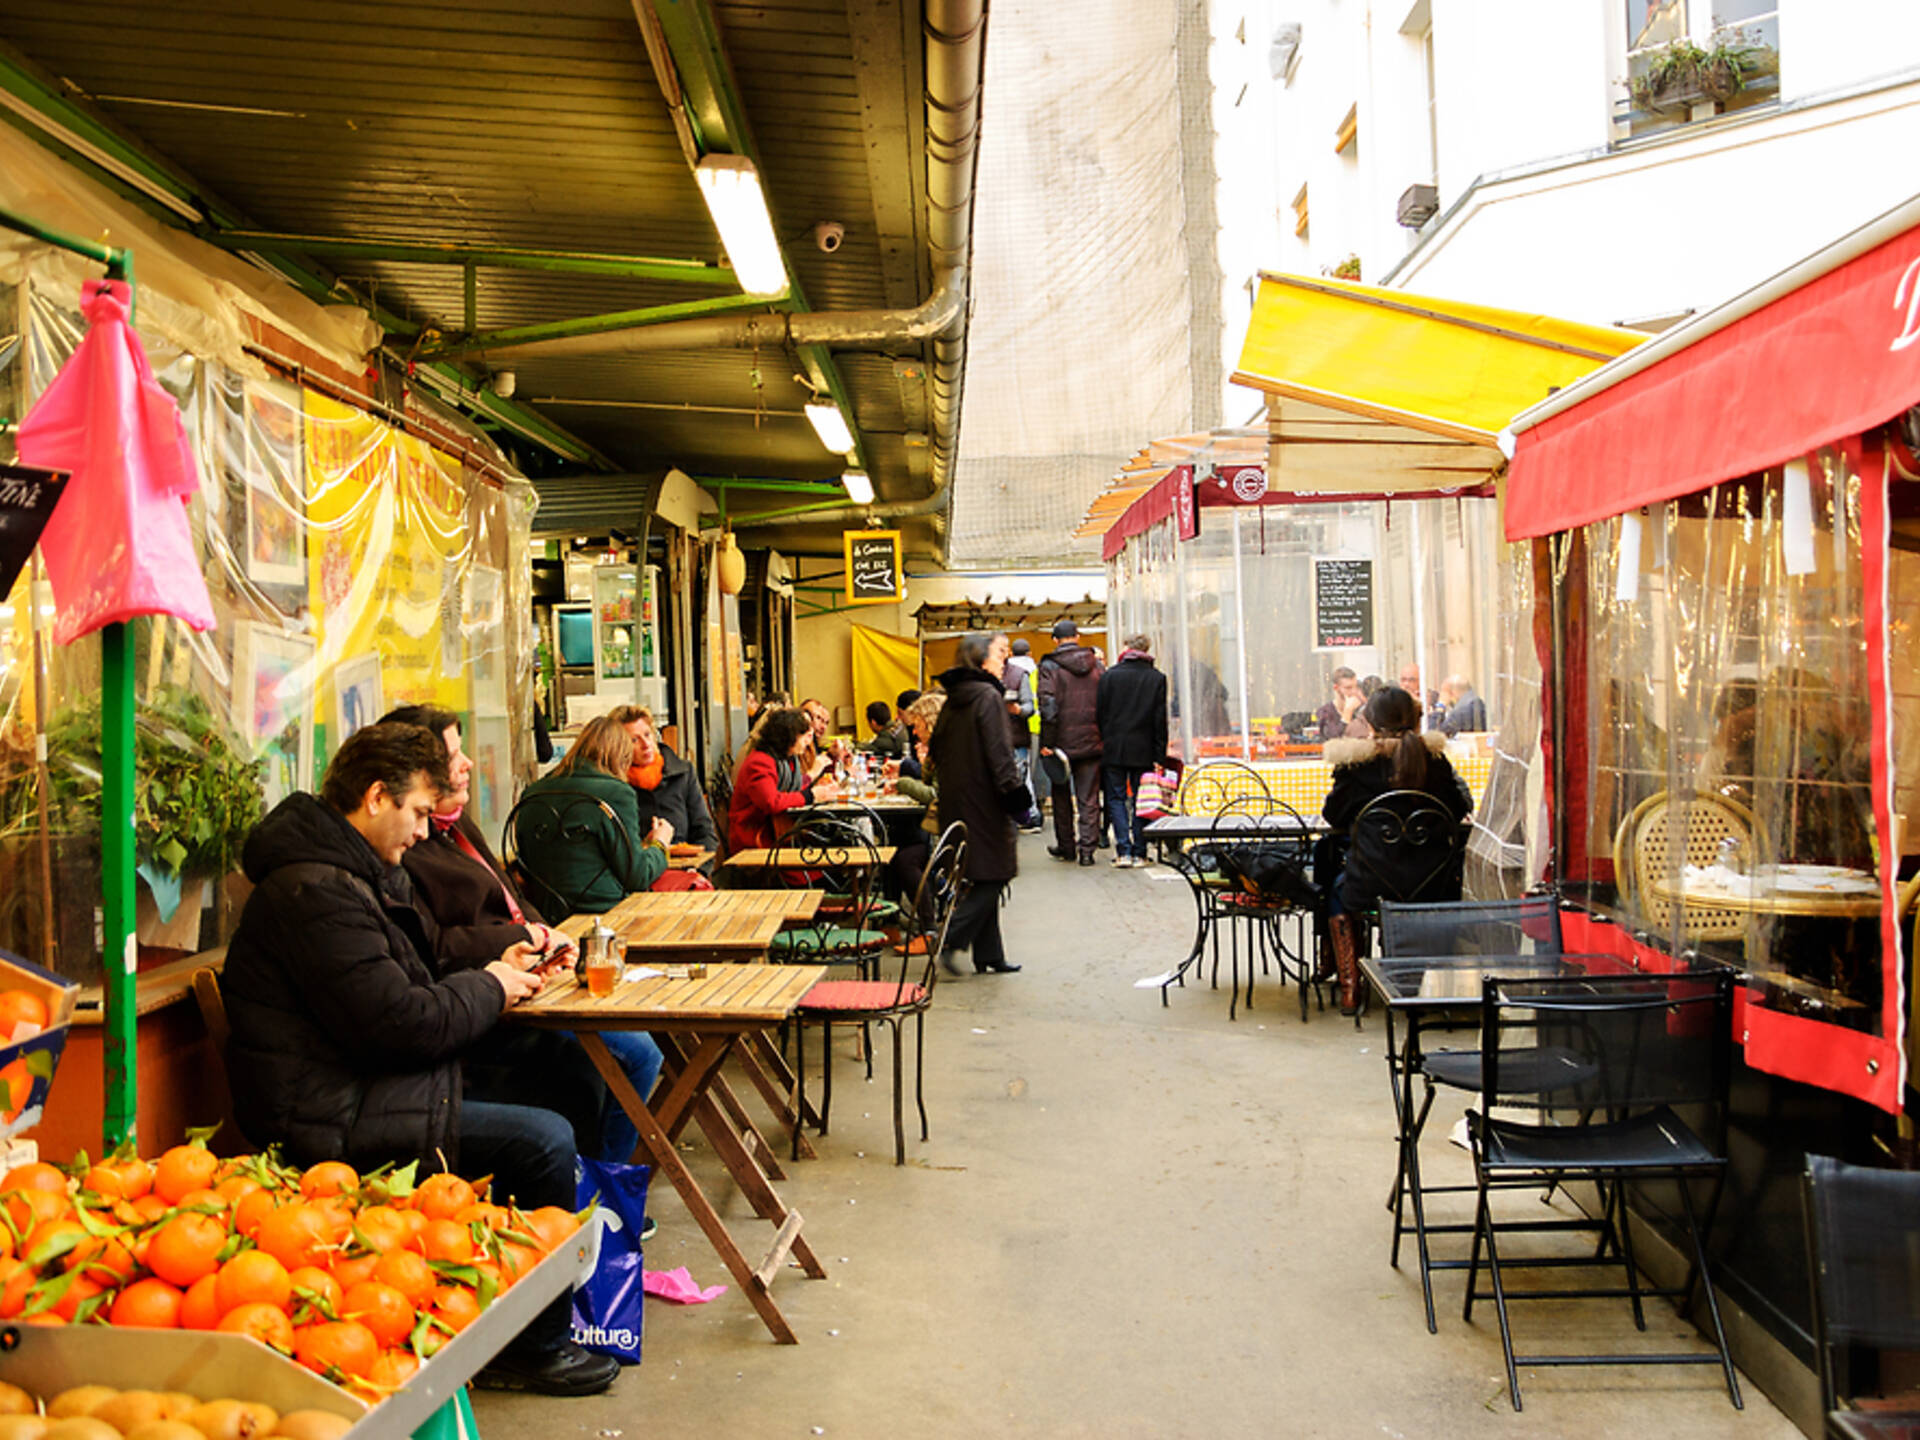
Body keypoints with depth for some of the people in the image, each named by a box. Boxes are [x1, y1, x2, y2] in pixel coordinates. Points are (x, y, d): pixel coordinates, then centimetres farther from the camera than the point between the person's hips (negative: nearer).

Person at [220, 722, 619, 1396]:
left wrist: (495, 967, 6)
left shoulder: (356, 873, 15)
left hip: (362, 1091, 11)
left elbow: (404, 983, 22)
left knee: (541, 1113, 9)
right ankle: (534, 1348, 1)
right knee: (544, 1142, -16)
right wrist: (489, 988, -7)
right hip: (333, 1123, -11)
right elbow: (400, 1023, -24)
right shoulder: (316, 891, -20)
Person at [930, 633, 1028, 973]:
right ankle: (951, 940, -10)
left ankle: (988, 956, 16)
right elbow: (998, 751, -18)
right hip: (983, 800, -8)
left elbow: (936, 750, 17)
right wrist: (1014, 792, -17)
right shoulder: (988, 696, -12)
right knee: (992, 876, -1)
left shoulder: (952, 701, 11)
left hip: (955, 800, 8)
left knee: (984, 879, 13)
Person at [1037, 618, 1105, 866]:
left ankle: (1066, 847, 21)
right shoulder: (1096, 665, 4)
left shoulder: (1050, 667, -7)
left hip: (1062, 742, -2)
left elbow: (1048, 706, -15)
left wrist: (1047, 742, -12)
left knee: (1062, 796, 12)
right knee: (1089, 798, 5)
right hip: (1091, 742, 2)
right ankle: (1087, 849, 1)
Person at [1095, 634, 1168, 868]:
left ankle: (1124, 851, -5)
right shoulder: (1157, 678, -1)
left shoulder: (1109, 676, -2)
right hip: (1144, 751, 1)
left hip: (1114, 750, -1)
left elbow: (1100, 714, 0)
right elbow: (1160, 719, -1)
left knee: (1116, 799, 6)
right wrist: (1159, 756, 2)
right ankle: (1139, 853, 7)